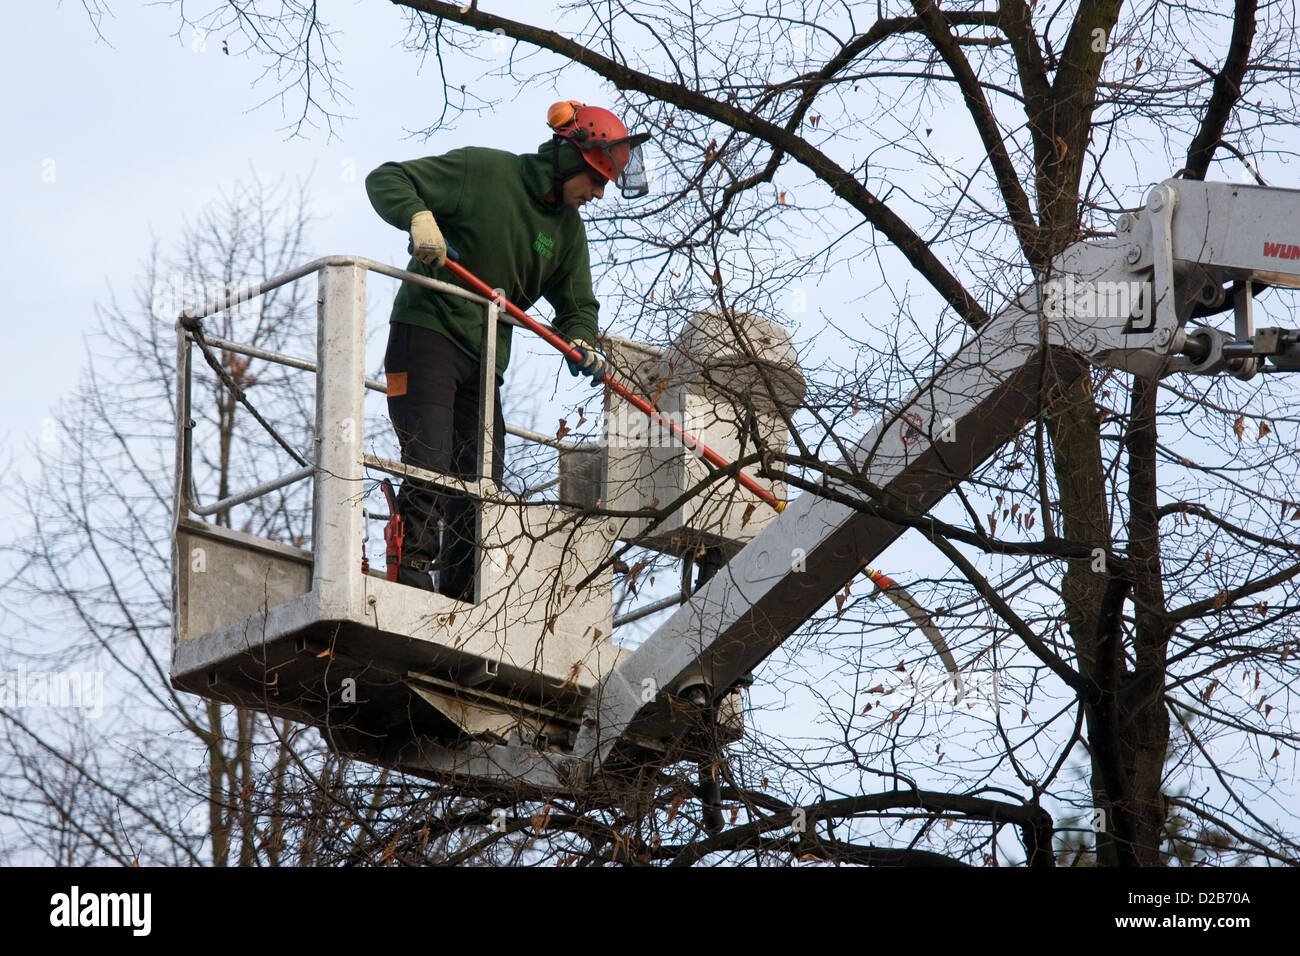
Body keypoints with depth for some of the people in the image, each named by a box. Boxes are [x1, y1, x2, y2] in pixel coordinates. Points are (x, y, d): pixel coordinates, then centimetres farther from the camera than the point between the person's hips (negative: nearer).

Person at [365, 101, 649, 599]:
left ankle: (463, 602, 7)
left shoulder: (568, 228, 10)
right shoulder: (482, 171, -9)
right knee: (429, 465, -17)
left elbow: (577, 304, 17)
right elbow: (386, 180, -9)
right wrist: (419, 216, -29)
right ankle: (412, 567, -12)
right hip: (428, 332, -7)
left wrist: (580, 342, -6)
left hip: (486, 358, 7)